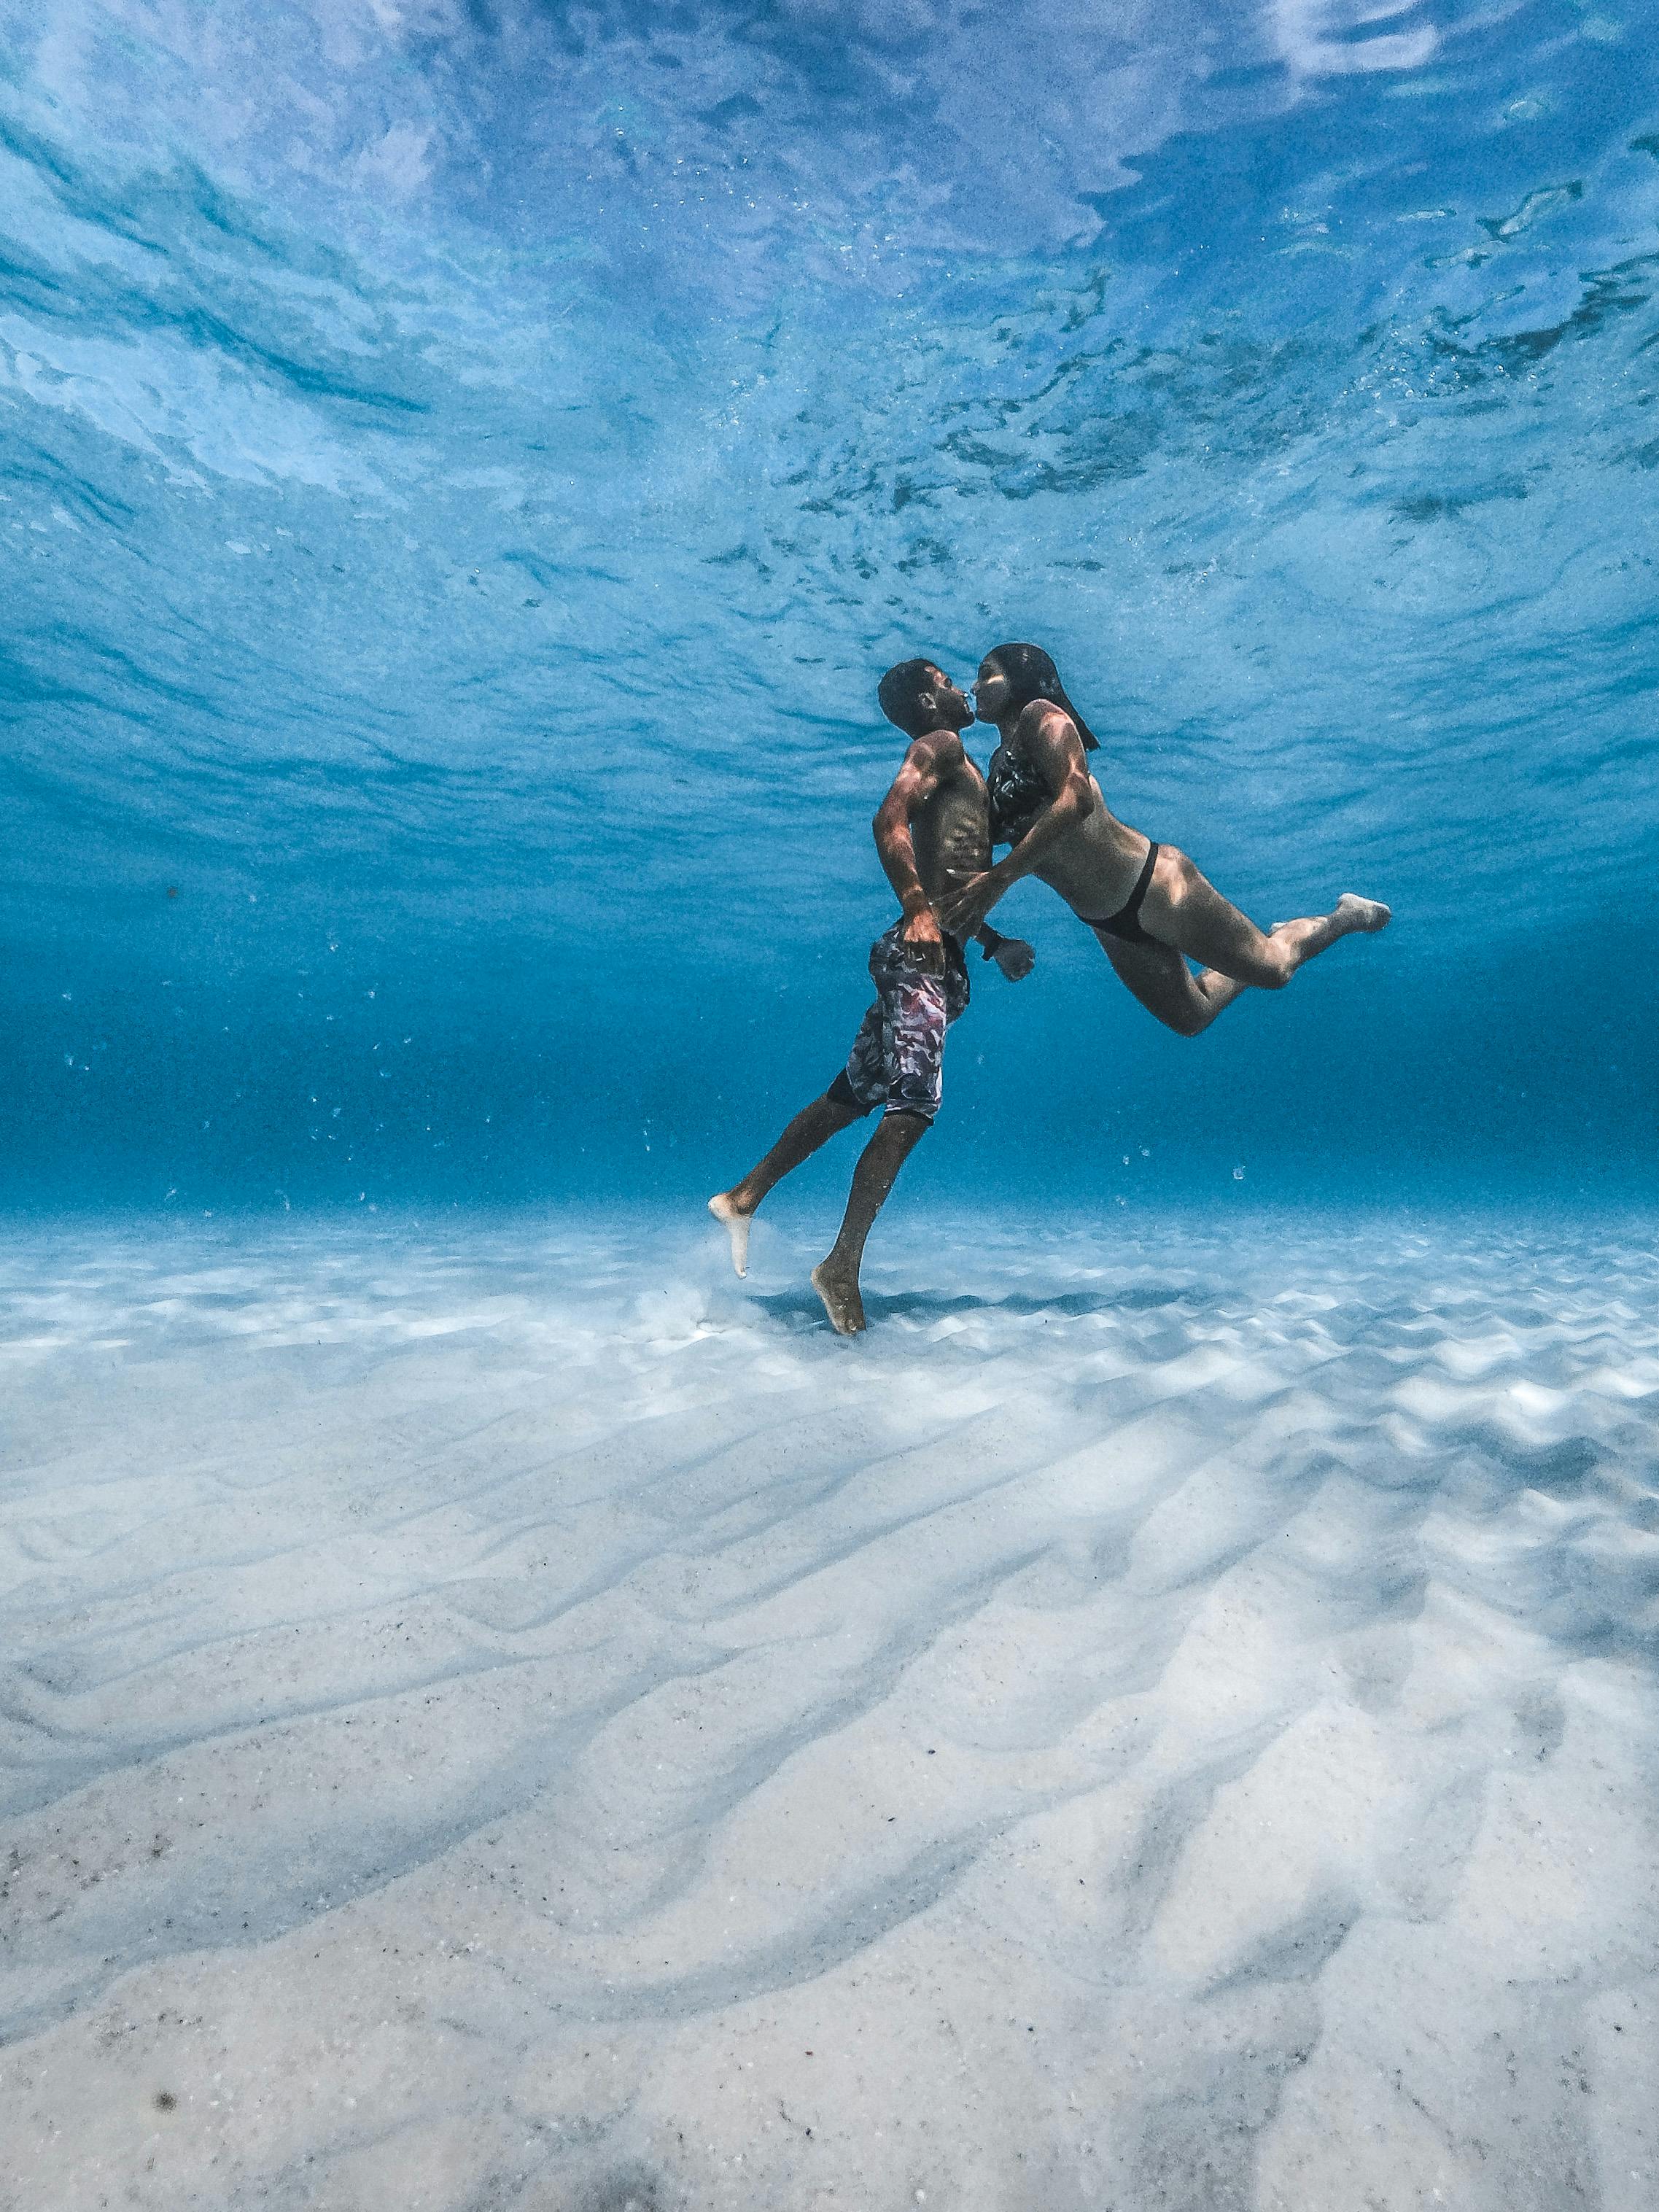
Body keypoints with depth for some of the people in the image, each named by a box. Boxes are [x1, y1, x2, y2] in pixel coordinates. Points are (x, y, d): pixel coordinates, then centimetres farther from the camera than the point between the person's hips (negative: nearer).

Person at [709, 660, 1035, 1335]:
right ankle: (842, 1265, -16)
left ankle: (743, 1197, 19)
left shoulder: (959, 771, 30)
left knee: (854, 1095, 11)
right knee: (913, 1106, -17)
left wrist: (997, 944, 24)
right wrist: (918, 908, -27)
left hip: (936, 956, 10)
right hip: (921, 952, -10)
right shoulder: (939, 745, 1)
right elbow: (889, 818, -18)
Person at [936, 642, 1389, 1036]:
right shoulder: (996, 768, 12)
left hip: (1149, 883, -8)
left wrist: (998, 877, -34)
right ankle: (1273, 939, 44)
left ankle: (1344, 916, 34)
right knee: (1191, 1017, 20)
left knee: (1272, 969, 4)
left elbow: (1077, 799, -27)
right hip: (1109, 926, 8)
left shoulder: (1040, 714, -9)